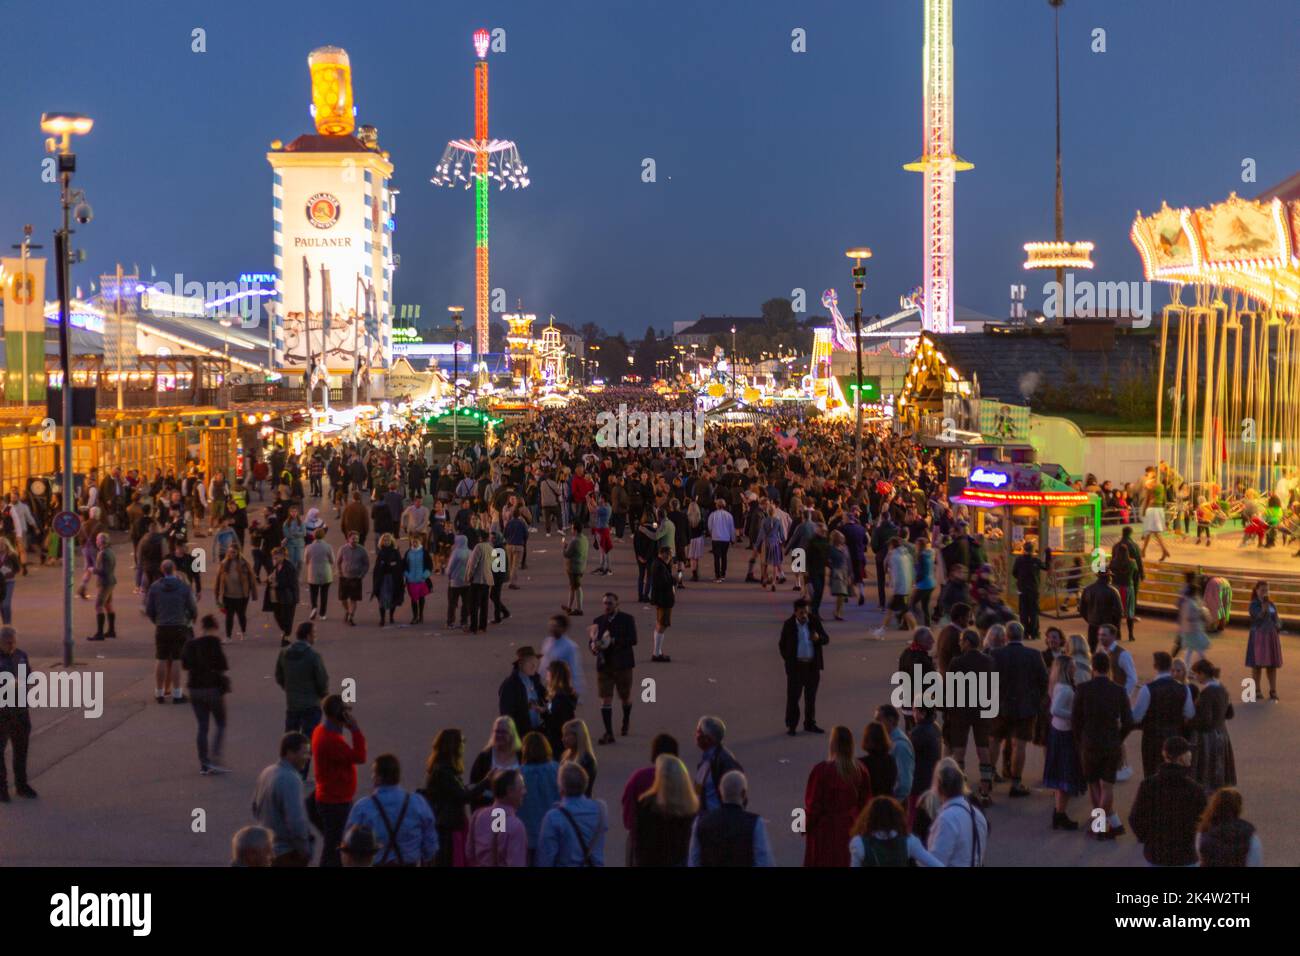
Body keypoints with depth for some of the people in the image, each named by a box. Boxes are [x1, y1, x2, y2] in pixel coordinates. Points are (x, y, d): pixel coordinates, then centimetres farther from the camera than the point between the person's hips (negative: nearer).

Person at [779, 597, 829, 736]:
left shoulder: (814, 621, -1)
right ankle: (791, 725, 11)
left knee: (811, 697, 11)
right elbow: (782, 644, 5)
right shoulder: (789, 624, -6)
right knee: (793, 696, 1)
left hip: (813, 665, 3)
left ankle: (810, 724, 22)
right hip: (796, 666, -3)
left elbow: (826, 639, 2)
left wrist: (819, 638, -20)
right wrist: (788, 659, -1)